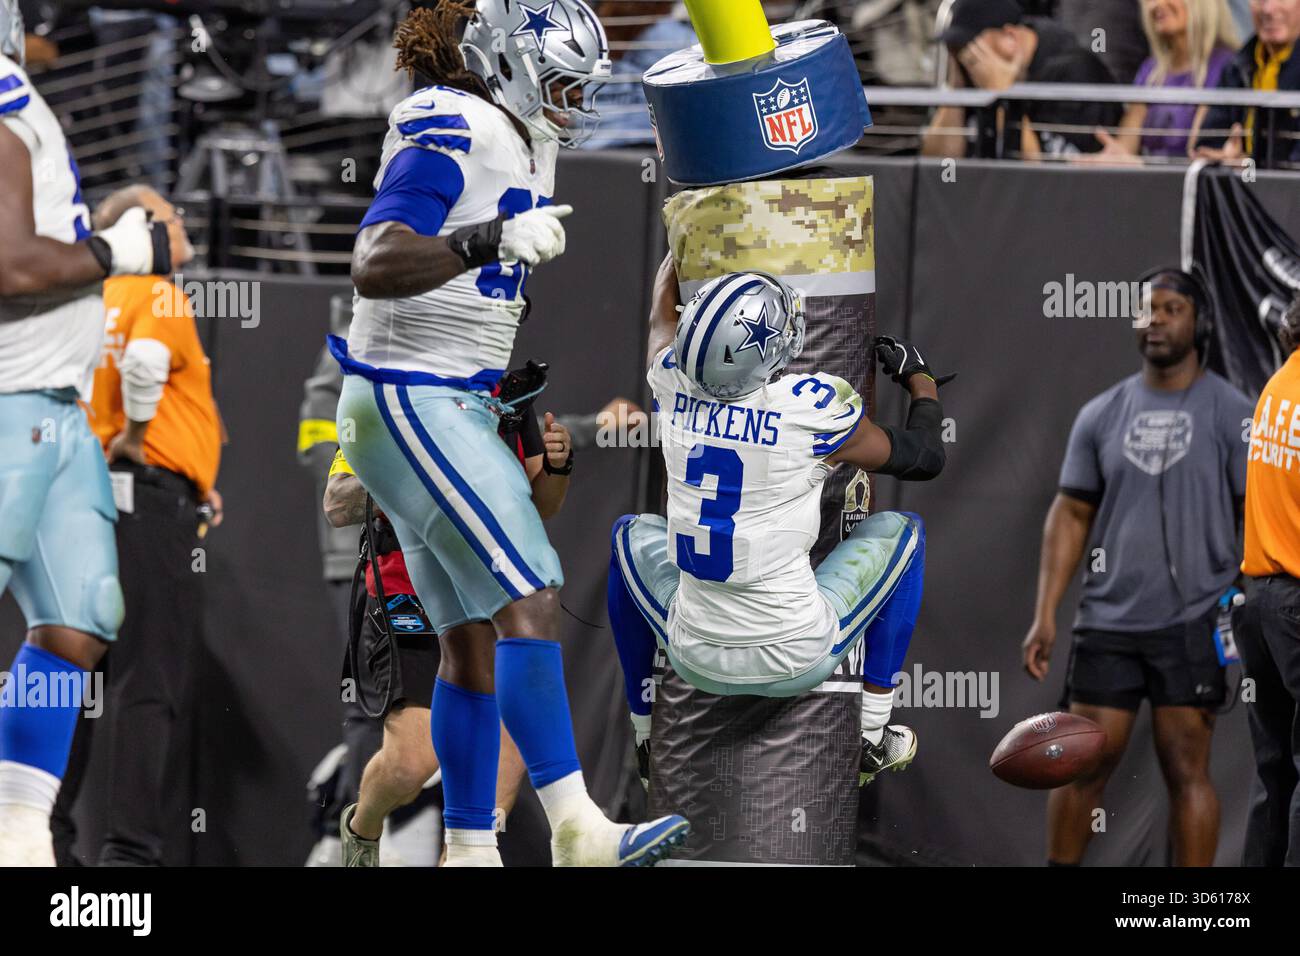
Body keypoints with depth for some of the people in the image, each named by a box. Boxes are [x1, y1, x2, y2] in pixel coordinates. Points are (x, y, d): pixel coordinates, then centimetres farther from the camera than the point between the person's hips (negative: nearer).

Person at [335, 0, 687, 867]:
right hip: (411, 404, -10)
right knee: (530, 601, -17)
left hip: (454, 407, 10)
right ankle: (576, 828, -21)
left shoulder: (517, 143, 15)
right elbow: (374, 266, -30)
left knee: (473, 638, 9)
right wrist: (496, 240, -40)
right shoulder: (450, 136, -16)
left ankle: (471, 851, 12)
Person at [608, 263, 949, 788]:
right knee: (900, 531, 20)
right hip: (796, 659, -3)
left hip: (697, 660, 3)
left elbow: (663, 315, 18)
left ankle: (647, 739, 35)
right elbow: (925, 458, 2)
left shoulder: (675, 388, -9)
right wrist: (921, 379, 22)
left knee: (632, 535, 32)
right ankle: (872, 740, 22)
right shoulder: (816, 409, -18)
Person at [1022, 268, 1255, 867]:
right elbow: (1071, 514, 11)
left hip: (1192, 625, -3)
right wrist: (1045, 614, 4)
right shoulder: (1101, 415, 9)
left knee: (1186, 770, -3)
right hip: (1107, 619, 3)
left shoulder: (1231, 414, -1)